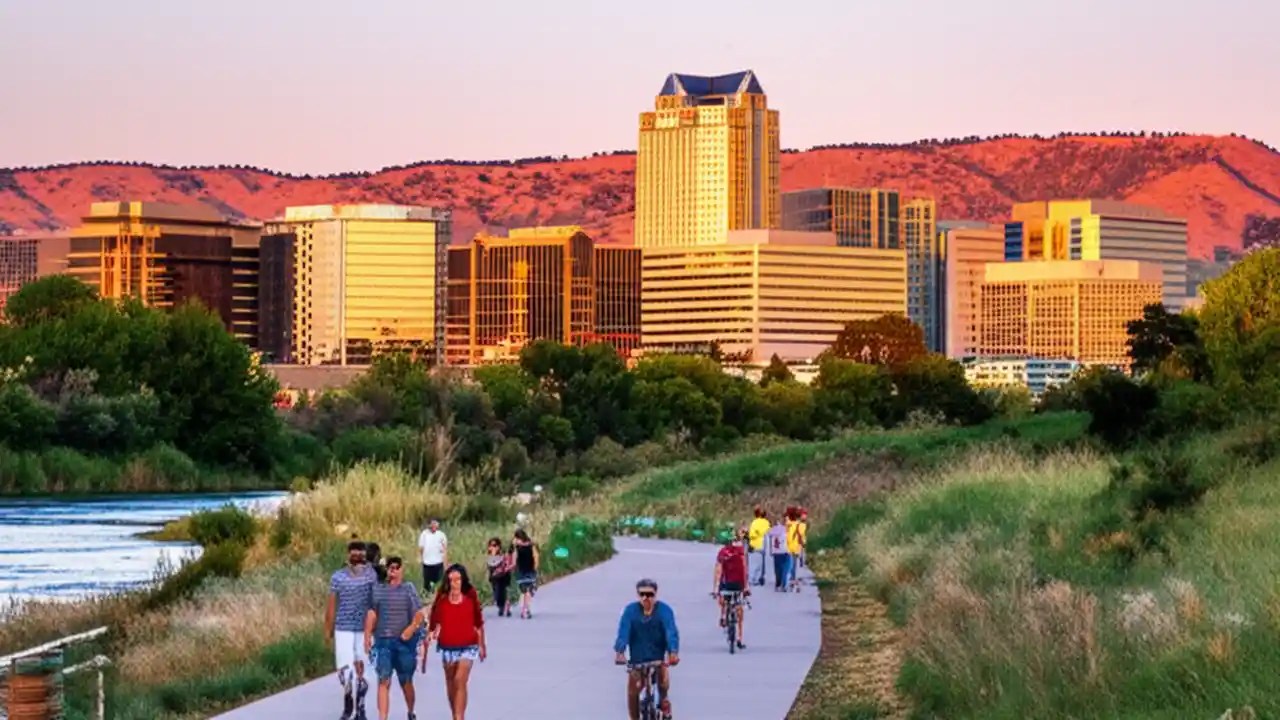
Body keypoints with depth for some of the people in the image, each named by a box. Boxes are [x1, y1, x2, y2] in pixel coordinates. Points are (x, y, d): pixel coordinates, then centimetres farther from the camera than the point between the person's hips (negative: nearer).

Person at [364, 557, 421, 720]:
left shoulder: (409, 589, 0)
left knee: (406, 682, 12)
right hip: (383, 641, 0)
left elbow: (418, 613, -4)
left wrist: (411, 629, -20)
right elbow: (371, 613, 5)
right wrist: (367, 636, -1)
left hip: (405, 641, 0)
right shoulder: (378, 589, 5)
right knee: (383, 682, -9)